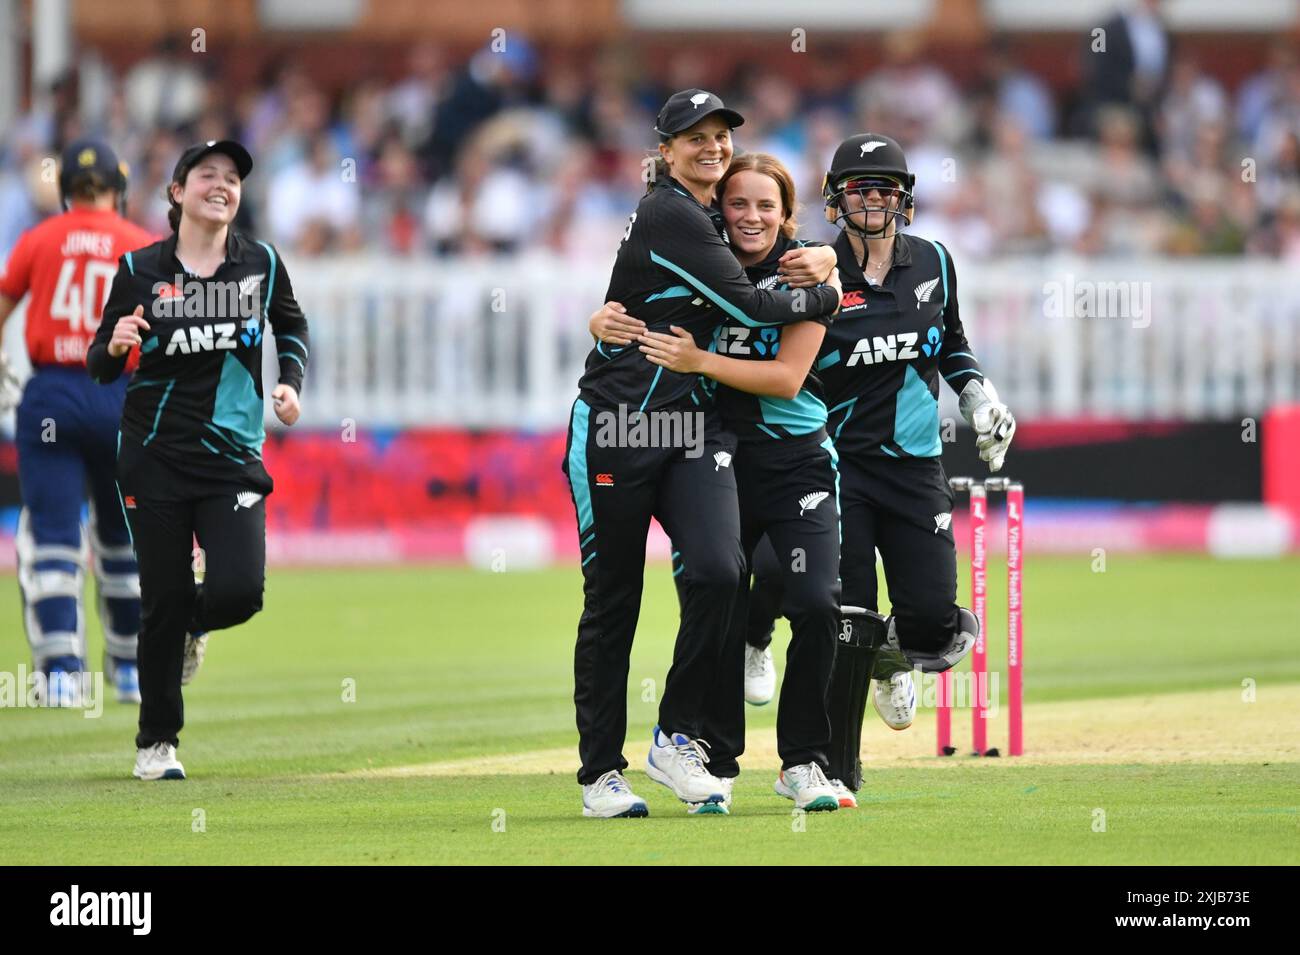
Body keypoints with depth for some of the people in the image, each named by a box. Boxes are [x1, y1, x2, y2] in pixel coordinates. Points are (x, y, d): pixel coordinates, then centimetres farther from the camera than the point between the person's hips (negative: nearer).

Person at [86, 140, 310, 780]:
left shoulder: (261, 264, 1)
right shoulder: (140, 270, -3)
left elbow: (291, 325, 21)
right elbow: (99, 367, 1)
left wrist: (290, 381, 4)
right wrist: (115, 346, -22)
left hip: (233, 460, 1)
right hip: (155, 459, -1)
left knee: (238, 590, -15)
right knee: (165, 600, -1)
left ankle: (194, 625, 24)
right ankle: (155, 743, 17)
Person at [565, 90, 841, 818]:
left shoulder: (714, 216, 14)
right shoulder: (669, 218, -11)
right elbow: (746, 305, -14)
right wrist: (829, 299, 2)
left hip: (695, 428, 6)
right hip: (618, 425, -6)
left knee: (719, 571, -16)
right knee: (612, 596, 1)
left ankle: (677, 739, -3)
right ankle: (600, 772, 10)